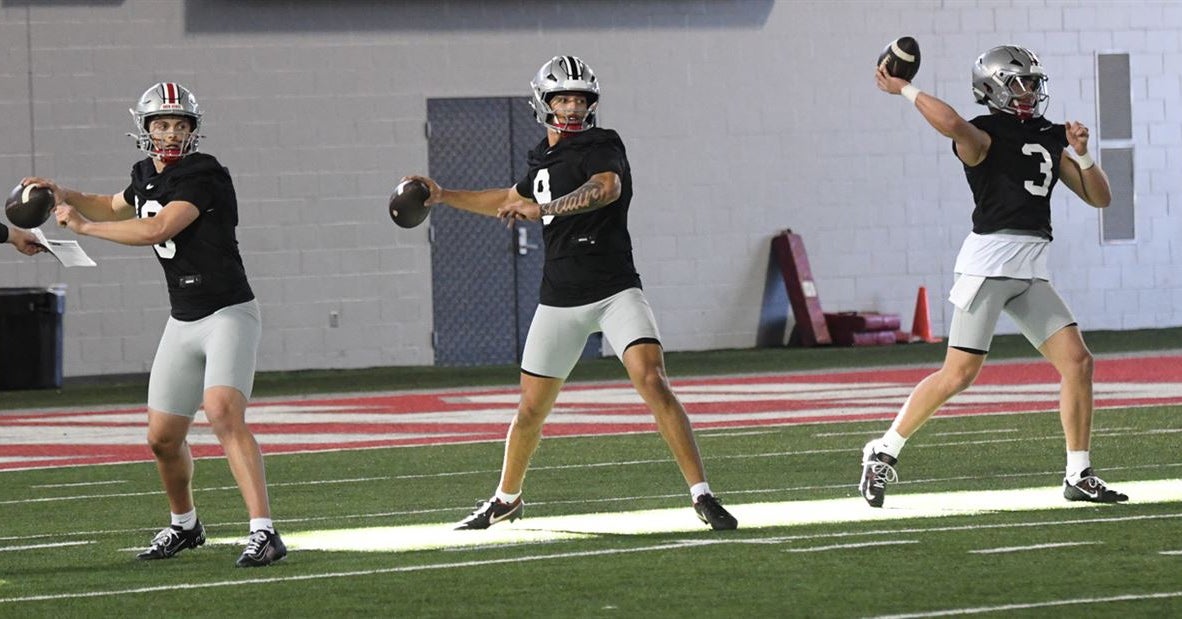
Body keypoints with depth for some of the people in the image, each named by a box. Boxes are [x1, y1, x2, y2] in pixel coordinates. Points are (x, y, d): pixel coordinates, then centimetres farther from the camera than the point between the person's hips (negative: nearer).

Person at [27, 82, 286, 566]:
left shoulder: (203, 177, -16)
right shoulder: (147, 176, 9)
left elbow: (157, 229, -27)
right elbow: (116, 207, 31)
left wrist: (83, 226, -18)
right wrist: (64, 195, 15)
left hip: (228, 313, -8)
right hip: (183, 322, 8)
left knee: (224, 414, -27)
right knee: (162, 436, 12)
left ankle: (264, 532, -30)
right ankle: (184, 525, 37)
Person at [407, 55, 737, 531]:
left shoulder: (602, 146, -8)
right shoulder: (543, 157, 13)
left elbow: (607, 188, -31)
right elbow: (512, 200, 34)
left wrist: (543, 208, -40)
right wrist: (444, 197, 38)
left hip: (615, 291, -6)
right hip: (560, 302, 6)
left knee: (652, 382, -22)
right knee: (531, 408, 10)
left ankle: (702, 496, -21)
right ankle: (506, 500, 32)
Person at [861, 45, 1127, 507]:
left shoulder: (1051, 139, 17)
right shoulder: (985, 137, -5)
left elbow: (1099, 197, 16)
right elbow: (951, 124, -30)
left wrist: (1081, 155, -1)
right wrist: (905, 90, -18)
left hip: (1032, 272, 7)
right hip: (988, 261, -7)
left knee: (1077, 362, -2)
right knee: (960, 374, -9)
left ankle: (1079, 477, 5)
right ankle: (885, 450, 7)